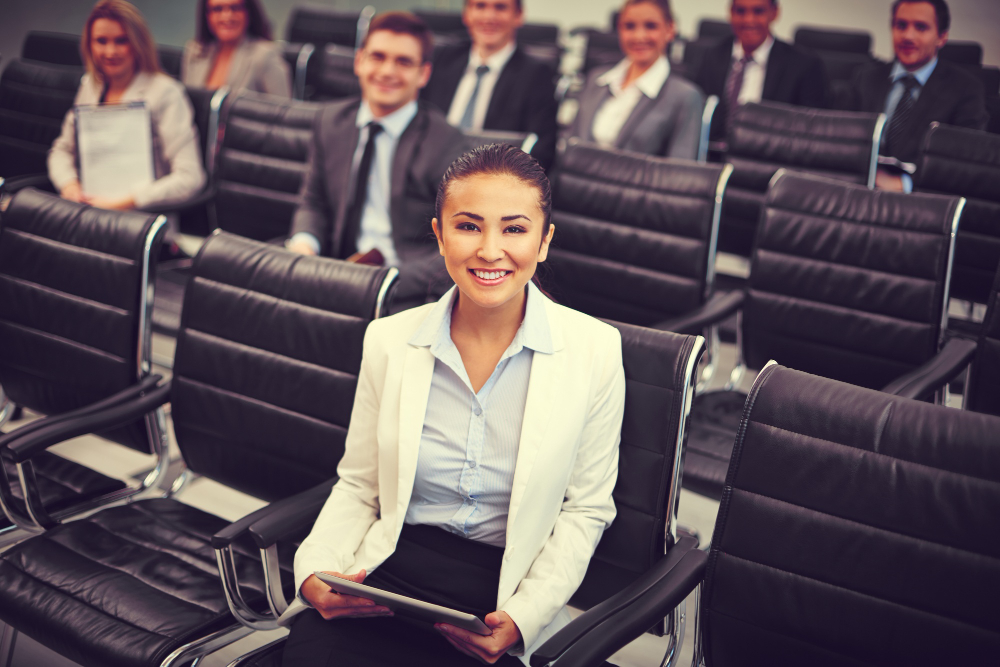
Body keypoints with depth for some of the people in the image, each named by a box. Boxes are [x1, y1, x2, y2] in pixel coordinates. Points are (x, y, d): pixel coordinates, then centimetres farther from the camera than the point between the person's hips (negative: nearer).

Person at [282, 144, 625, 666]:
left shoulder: (593, 350, -3)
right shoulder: (389, 340, 4)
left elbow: (586, 509, 2)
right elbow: (358, 486, 10)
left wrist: (523, 617, -10)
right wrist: (315, 570, -8)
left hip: (507, 598, -1)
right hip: (389, 573, 2)